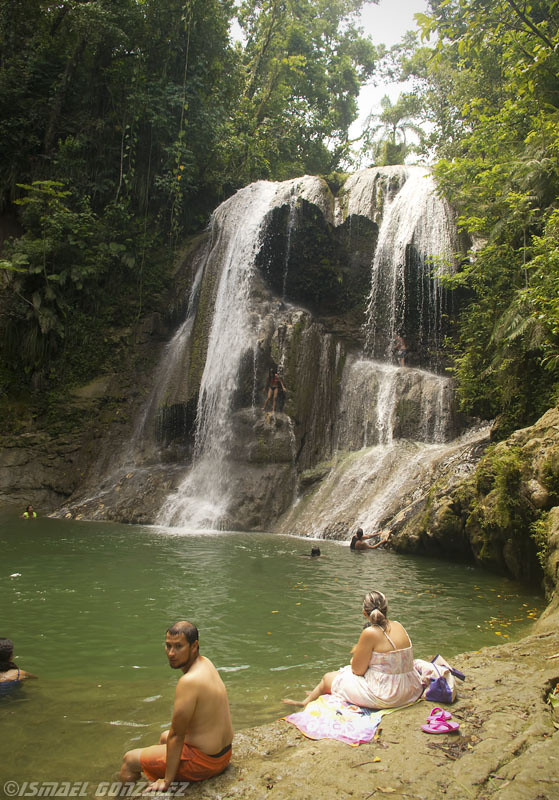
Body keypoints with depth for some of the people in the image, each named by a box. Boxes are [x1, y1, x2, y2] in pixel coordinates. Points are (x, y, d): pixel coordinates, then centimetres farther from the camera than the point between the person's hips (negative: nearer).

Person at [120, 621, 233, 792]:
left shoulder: (189, 681, -28)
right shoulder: (206, 663, -3)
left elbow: (177, 735, -21)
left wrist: (167, 780, -14)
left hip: (203, 761, -9)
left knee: (129, 760, 7)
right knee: (164, 737, 36)